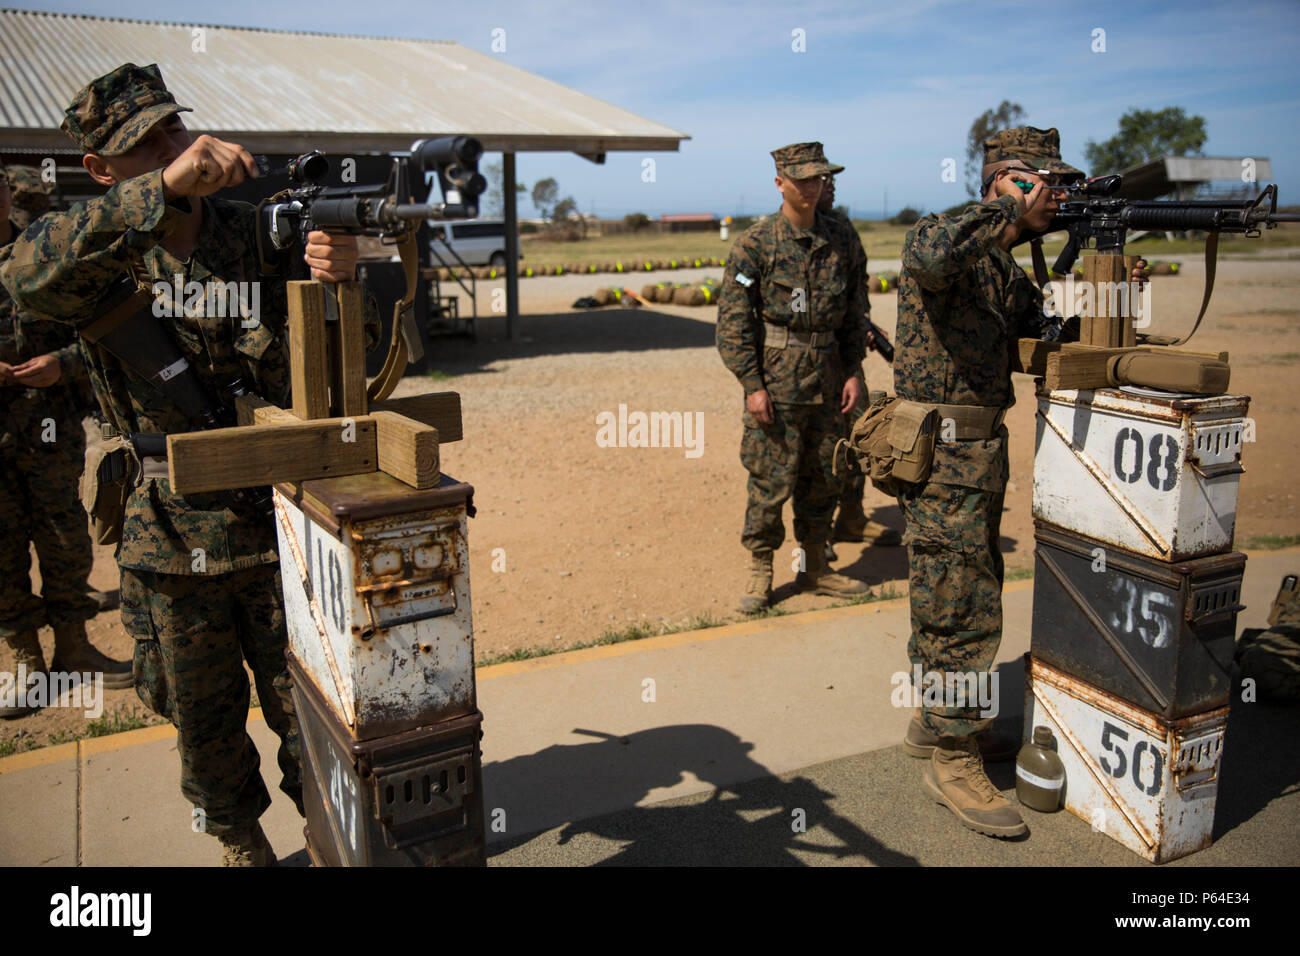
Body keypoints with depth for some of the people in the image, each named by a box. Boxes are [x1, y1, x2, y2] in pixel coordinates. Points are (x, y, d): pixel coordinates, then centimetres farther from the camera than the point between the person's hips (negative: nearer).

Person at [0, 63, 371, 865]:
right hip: (173, 537, 0)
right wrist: (163, 190, -43)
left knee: (309, 709, 11)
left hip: (283, 522, 0)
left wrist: (341, 282, -30)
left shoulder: (258, 233, -2)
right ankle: (241, 845, 42)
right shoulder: (101, 258, -6)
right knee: (203, 722, 17)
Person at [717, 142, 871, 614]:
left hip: (828, 378, 5)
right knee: (770, 481, -1)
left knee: (824, 478, 12)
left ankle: (815, 566, 27)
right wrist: (752, 384, -12)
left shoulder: (843, 239, 7)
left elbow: (855, 313, 14)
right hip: (775, 380, -5)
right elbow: (733, 320, -8)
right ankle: (760, 571, 15)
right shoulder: (755, 242, -6)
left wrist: (854, 371, 7)